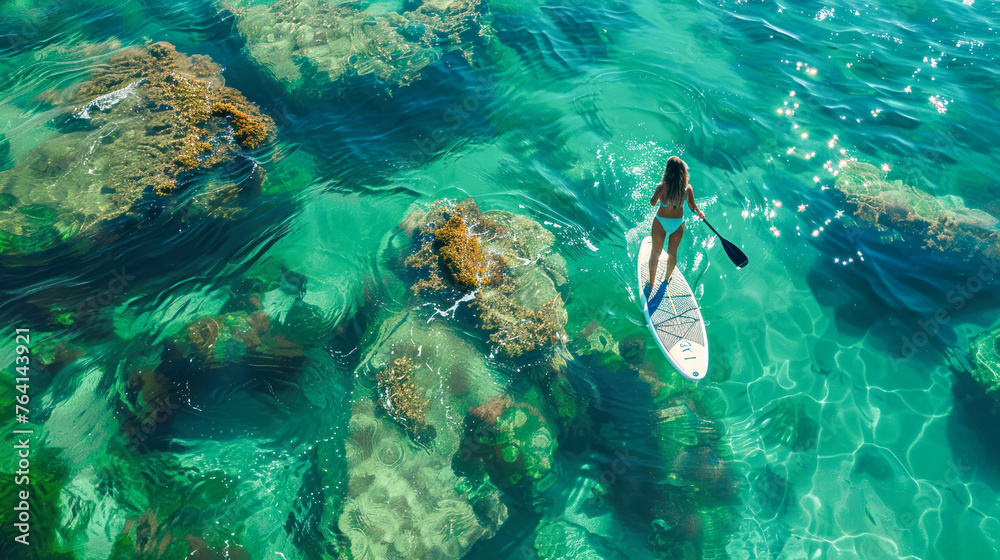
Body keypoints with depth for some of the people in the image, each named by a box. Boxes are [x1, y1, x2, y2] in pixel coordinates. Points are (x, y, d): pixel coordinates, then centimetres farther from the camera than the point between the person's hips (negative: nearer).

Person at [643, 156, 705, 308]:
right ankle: (666, 279, 44)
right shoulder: (687, 188, -15)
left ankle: (651, 285, 19)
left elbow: (653, 203, -9)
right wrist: (700, 213, 20)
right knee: (672, 253, 21)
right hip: (678, 223, 3)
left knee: (655, 253, 13)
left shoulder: (662, 186, -23)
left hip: (661, 222, -3)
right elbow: (693, 207, -1)